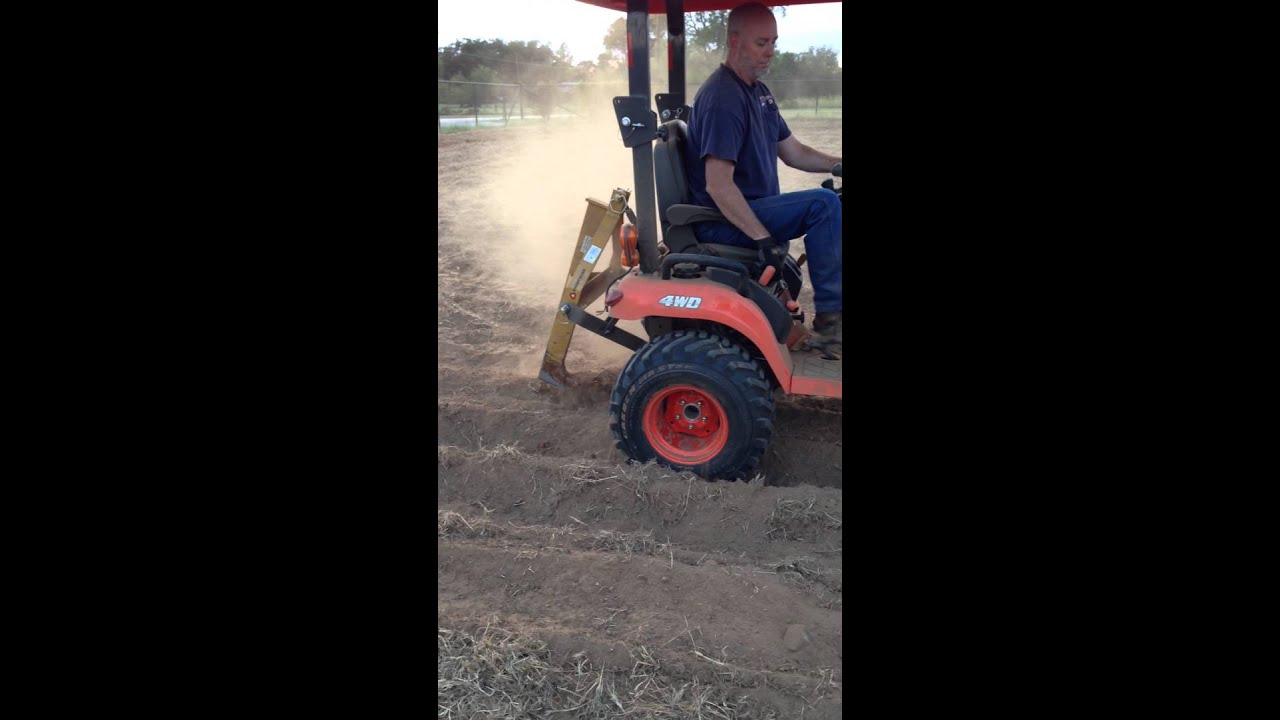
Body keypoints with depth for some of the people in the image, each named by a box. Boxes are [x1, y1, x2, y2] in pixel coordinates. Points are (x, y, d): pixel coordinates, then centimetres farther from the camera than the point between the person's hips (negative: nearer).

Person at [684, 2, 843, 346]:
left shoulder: (759, 92, 12)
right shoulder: (723, 97, -20)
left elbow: (794, 152, 17)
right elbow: (718, 185, -27)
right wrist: (763, 237, -29)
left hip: (756, 207, 10)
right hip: (723, 221, -10)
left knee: (831, 200, 10)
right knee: (823, 204, -22)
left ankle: (833, 302, 12)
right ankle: (829, 316, -13)